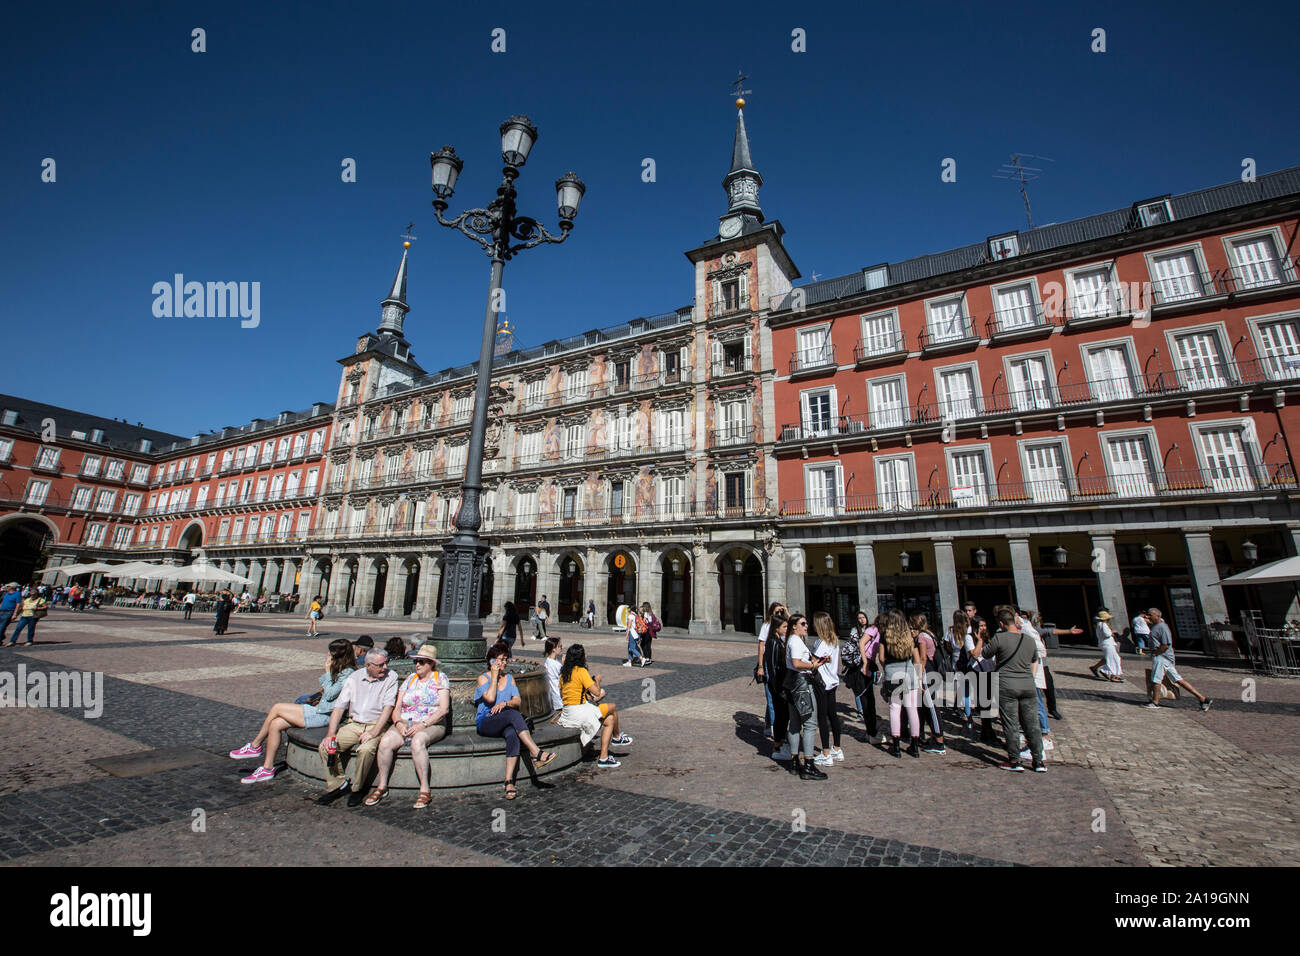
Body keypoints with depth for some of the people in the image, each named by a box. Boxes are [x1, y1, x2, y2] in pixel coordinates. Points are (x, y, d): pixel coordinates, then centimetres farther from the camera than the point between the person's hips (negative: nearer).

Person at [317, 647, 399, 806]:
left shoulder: (391, 677, -5)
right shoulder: (354, 677, 4)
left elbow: (388, 707, -11)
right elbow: (339, 706, 3)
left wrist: (374, 732, -21)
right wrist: (331, 734, -8)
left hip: (376, 725, -4)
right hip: (353, 724, 4)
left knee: (366, 749, -31)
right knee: (325, 746, -16)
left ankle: (358, 788, -4)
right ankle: (338, 785, 6)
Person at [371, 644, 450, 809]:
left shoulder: (440, 678, 3)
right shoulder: (409, 679, 15)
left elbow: (444, 709, -7)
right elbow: (397, 707, 11)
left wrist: (423, 724, -17)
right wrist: (399, 723, -10)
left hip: (432, 724, -4)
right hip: (406, 722, 4)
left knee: (417, 740, -36)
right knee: (385, 741, -25)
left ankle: (425, 790, -26)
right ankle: (382, 786, -7)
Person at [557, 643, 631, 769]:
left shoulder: (564, 672, 9)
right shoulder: (581, 670, -15)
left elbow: (562, 695, 17)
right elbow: (597, 692, -17)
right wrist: (597, 680, 4)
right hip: (579, 711, -8)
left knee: (609, 720, 11)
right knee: (613, 707, 6)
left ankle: (603, 758, 9)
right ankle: (617, 737, 30)